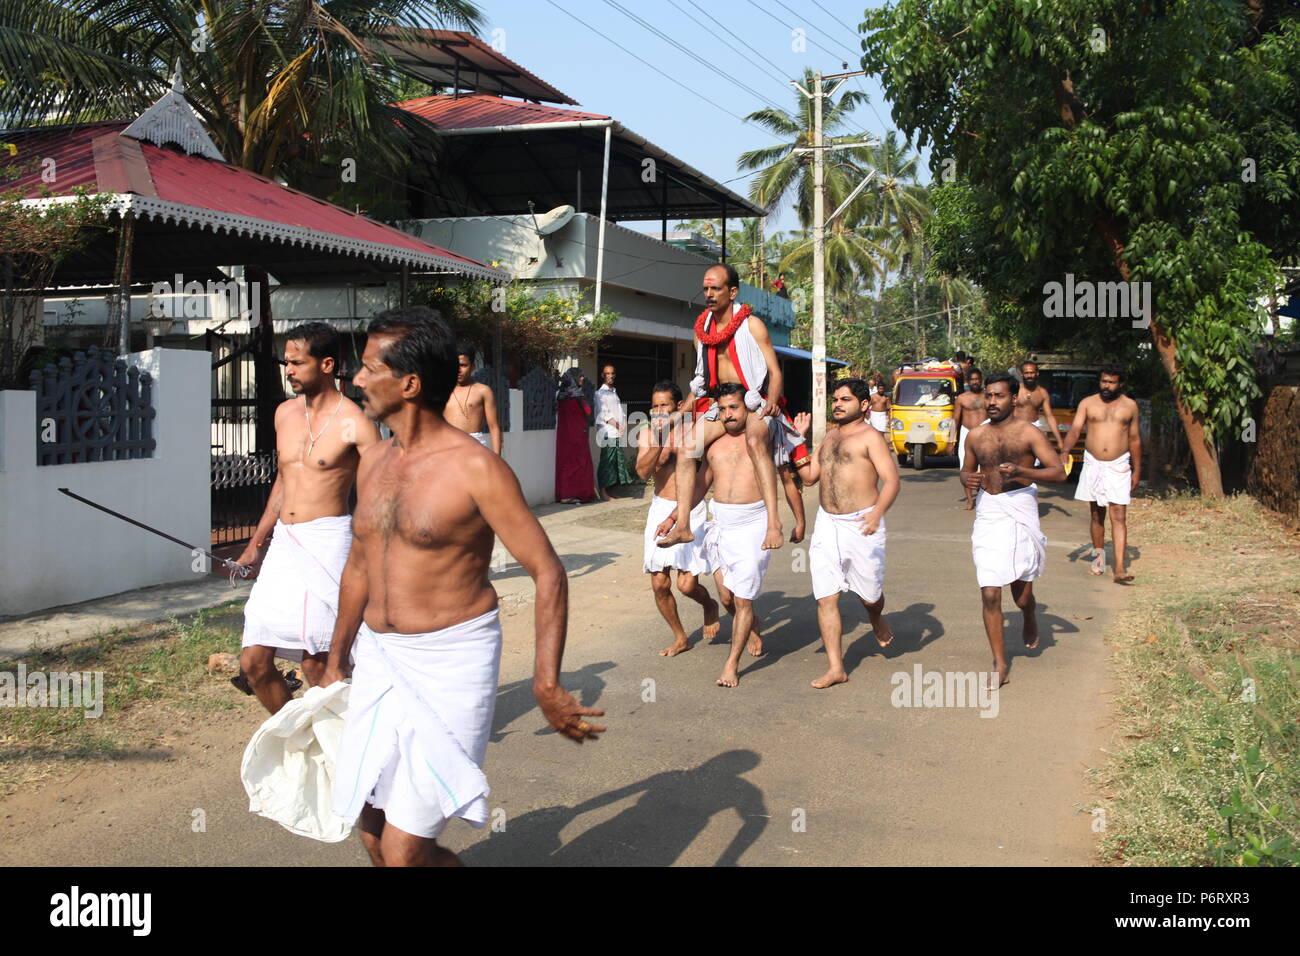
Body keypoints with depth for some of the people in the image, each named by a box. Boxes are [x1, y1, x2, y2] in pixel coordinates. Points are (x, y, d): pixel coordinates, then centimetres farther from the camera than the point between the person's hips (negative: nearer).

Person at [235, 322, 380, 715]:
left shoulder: (354, 424, -8)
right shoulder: (285, 413, 13)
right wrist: (255, 543, 25)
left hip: (326, 540, -7)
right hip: (283, 543, 7)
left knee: (316, 664, -7)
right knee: (254, 661, 5)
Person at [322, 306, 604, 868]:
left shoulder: (475, 469, -15)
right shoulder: (373, 462, 7)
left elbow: (547, 573, -15)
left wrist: (546, 686, -24)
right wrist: (336, 664, 24)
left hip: (448, 665, -7)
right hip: (377, 660, 7)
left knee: (402, 850, -5)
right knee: (373, 831, 12)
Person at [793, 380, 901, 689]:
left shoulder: (870, 437, -7)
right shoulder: (829, 437, 16)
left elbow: (892, 480, -16)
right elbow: (809, 477, 16)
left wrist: (877, 512, -33)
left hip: (861, 525, -5)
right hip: (827, 524, 6)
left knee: (869, 595, 7)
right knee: (826, 598, -2)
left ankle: (877, 619, 45)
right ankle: (835, 667, 3)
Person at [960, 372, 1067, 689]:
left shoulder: (1028, 432, -5)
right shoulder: (976, 435, 7)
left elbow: (1059, 472, -8)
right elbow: (966, 470, 21)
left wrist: (1022, 471, -23)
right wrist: (967, 479, -4)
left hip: (1020, 513, -2)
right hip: (988, 515, 2)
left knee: (1022, 593, 8)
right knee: (990, 595, -4)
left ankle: (1030, 618, 47)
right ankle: (999, 665, 7)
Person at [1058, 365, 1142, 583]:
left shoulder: (1130, 406, 6)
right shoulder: (1087, 403, 3)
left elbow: (1135, 439, 11)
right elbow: (1075, 429, -8)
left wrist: (1137, 470, 11)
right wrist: (1065, 451, -26)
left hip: (1118, 467, -1)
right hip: (1092, 465, 1)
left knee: (1118, 517, -8)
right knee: (1097, 515, 11)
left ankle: (1120, 568, -15)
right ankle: (1098, 559, 26)